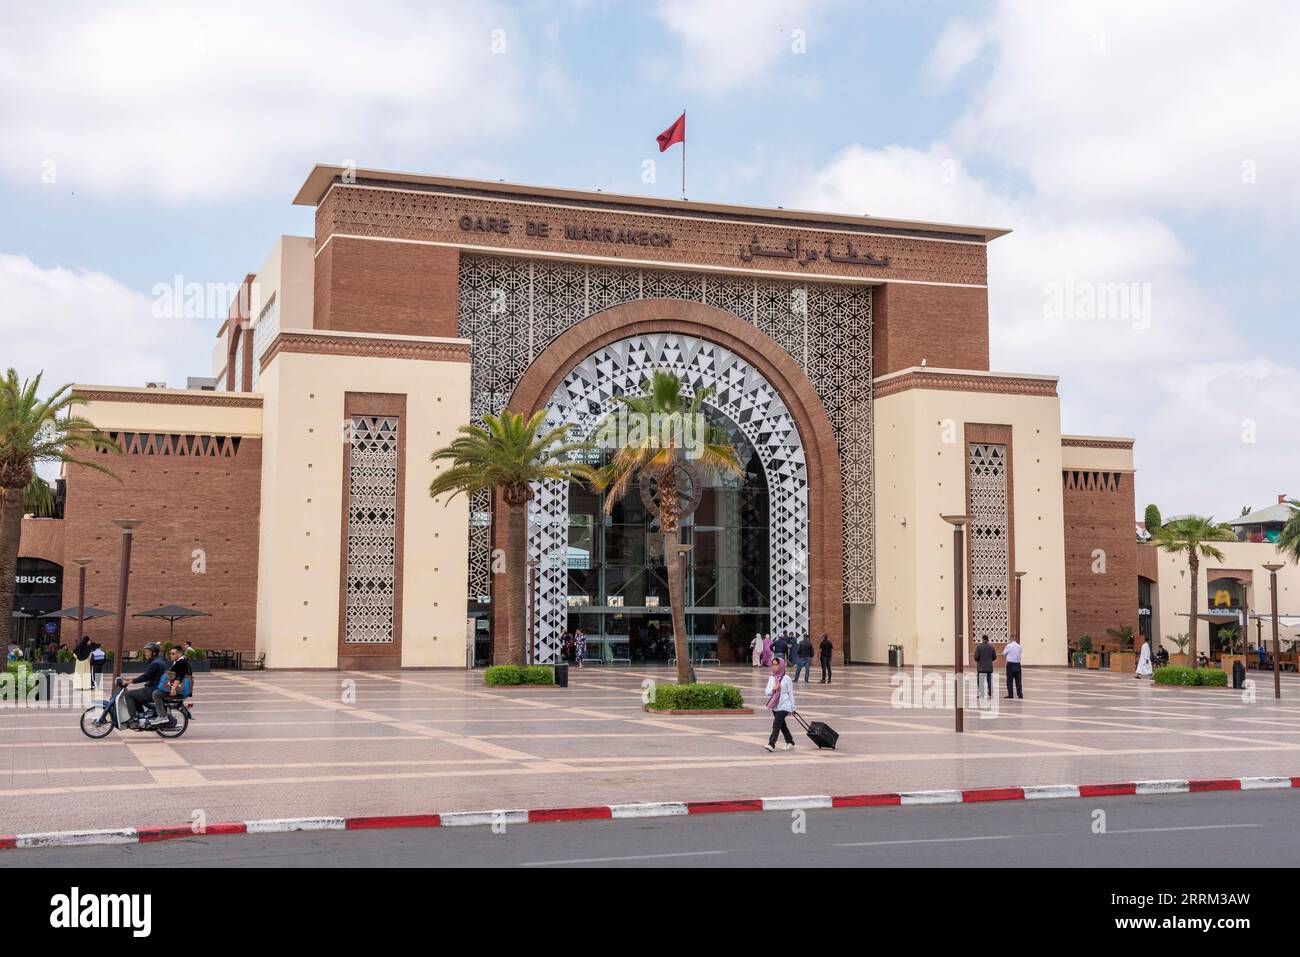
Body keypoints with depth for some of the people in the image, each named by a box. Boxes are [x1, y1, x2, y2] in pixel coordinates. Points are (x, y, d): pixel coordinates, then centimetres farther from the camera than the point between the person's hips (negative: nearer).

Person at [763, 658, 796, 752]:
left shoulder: (786, 678, -6)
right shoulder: (772, 678, 8)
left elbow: (791, 693, -1)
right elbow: (767, 692, 6)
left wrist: (792, 707, 0)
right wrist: (773, 689, -16)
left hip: (784, 706, -6)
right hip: (775, 706, 6)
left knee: (776, 724, -16)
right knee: (782, 725, 15)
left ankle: (771, 744, -21)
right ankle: (790, 742, 30)